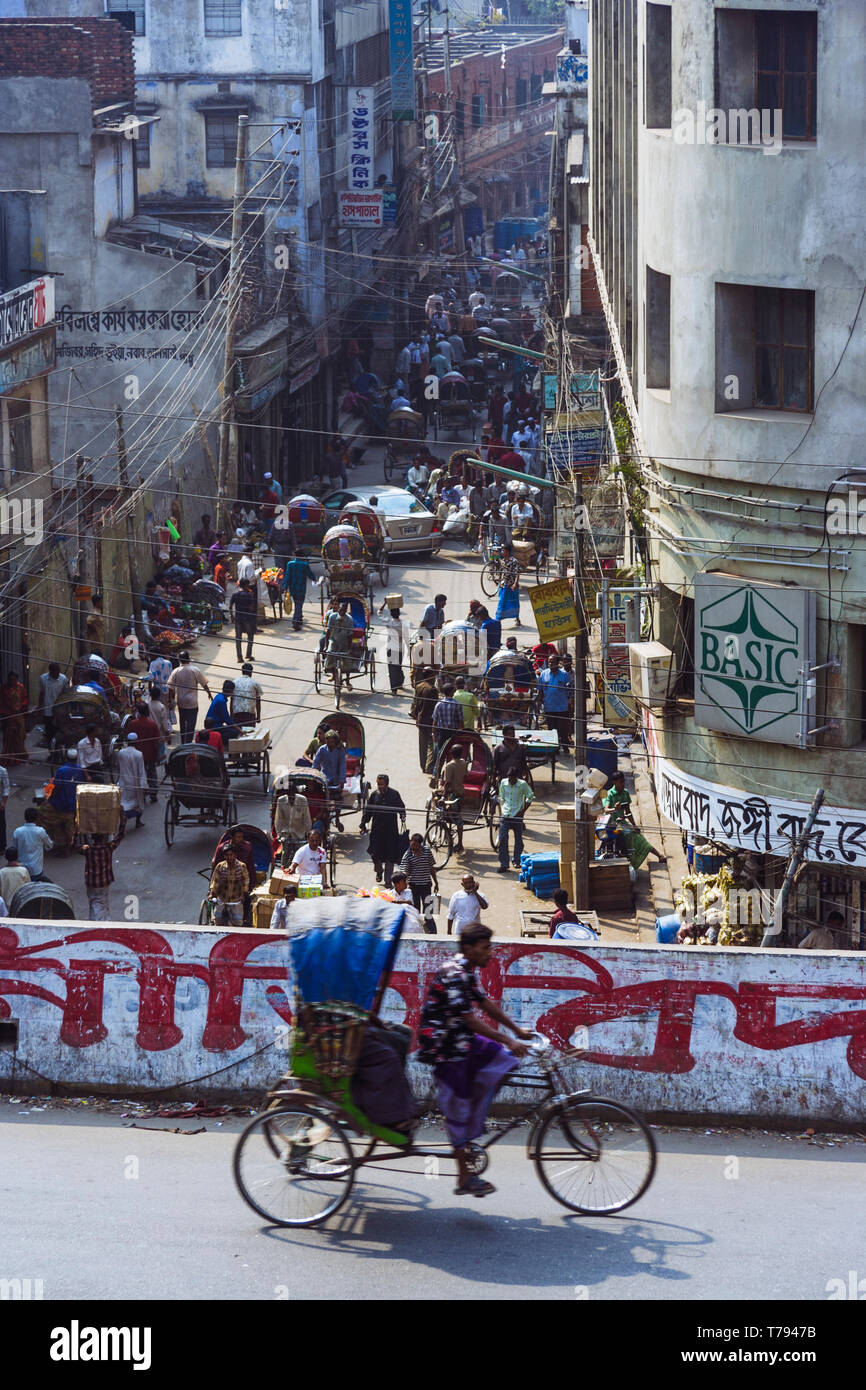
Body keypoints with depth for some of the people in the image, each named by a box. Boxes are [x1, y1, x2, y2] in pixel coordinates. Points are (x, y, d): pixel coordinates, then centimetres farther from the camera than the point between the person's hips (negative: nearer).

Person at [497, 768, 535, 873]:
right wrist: (502, 807, 6)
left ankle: (516, 860, 29)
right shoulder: (503, 783, 1)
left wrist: (523, 810, -6)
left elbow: (530, 797, 1)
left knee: (518, 839, 10)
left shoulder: (522, 785, -9)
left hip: (517, 816, -2)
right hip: (505, 815, 2)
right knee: (502, 839, -9)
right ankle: (503, 864, -6)